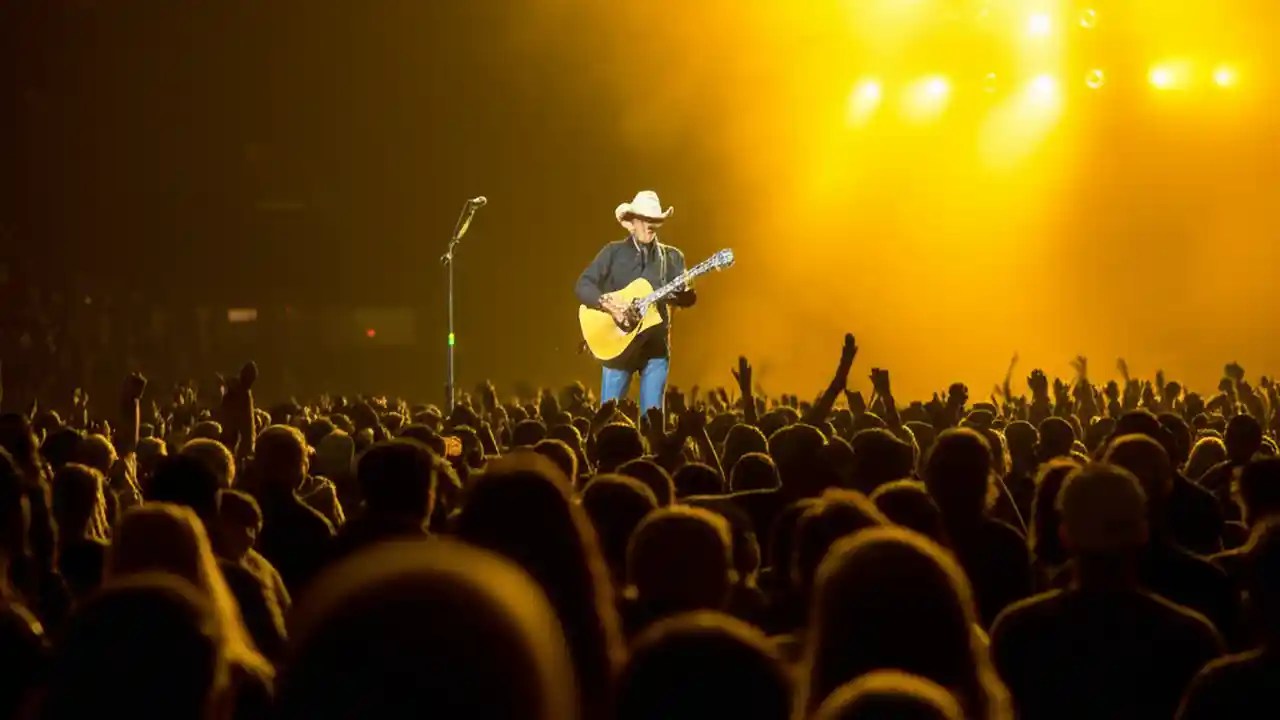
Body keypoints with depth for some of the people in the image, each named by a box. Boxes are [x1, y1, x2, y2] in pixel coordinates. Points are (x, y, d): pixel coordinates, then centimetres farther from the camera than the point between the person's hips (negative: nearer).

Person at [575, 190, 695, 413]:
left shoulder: (672, 257, 9)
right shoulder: (613, 253, 2)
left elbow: (687, 299, 4)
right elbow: (583, 285, -3)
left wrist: (686, 289, -20)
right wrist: (605, 302, -21)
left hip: (657, 345, 2)